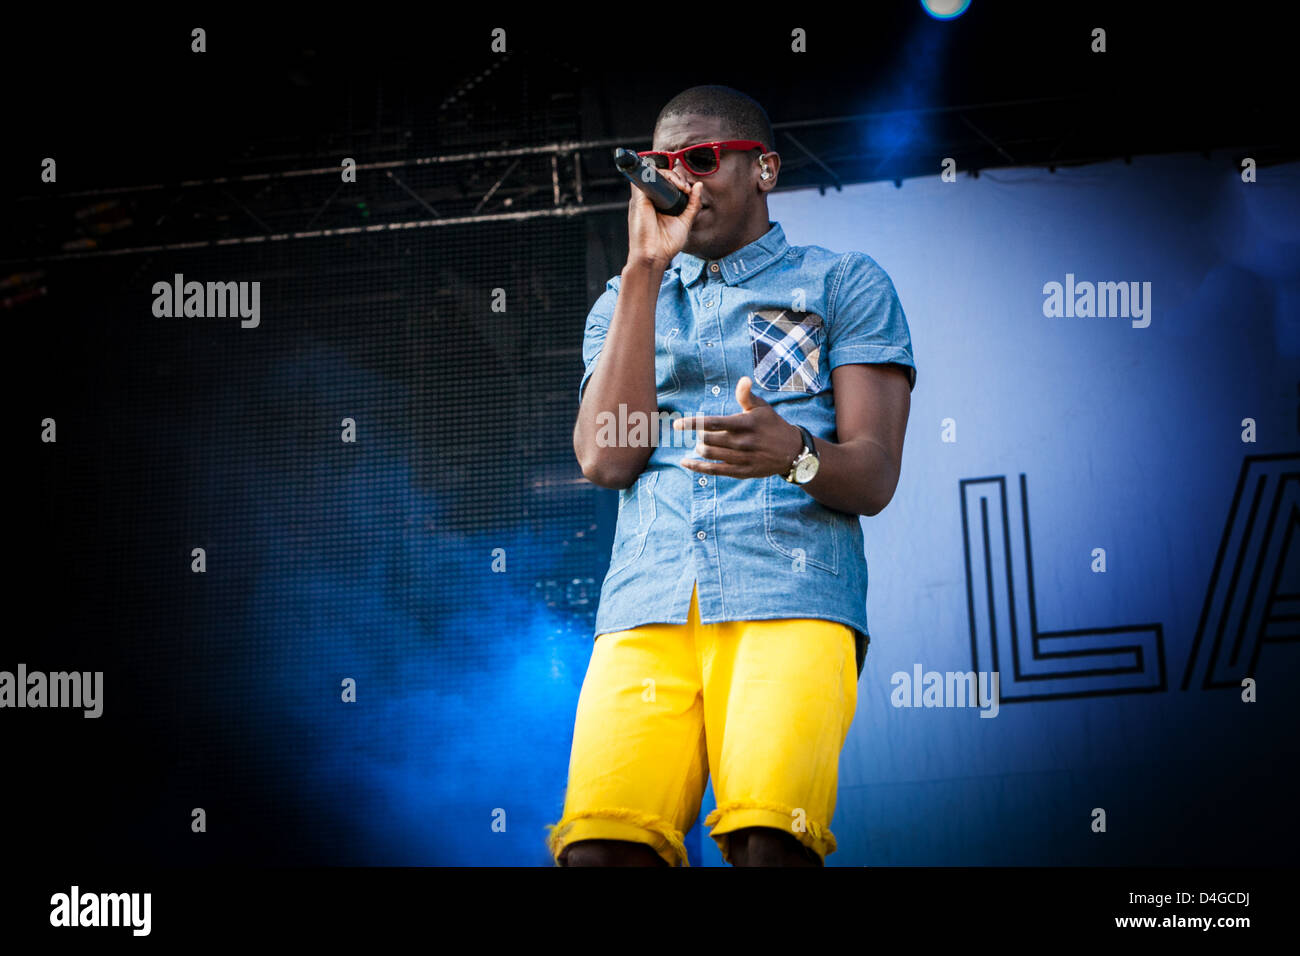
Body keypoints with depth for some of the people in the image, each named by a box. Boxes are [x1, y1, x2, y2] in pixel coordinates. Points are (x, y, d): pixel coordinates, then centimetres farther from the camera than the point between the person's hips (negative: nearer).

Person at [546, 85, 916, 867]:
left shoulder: (846, 284, 17)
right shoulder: (625, 303, 26)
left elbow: (875, 477, 5)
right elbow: (606, 459, 7)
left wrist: (792, 452, -18)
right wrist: (645, 271, 5)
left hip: (792, 596, -2)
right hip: (646, 607, 3)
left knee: (768, 840, -29)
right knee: (599, 845, -22)